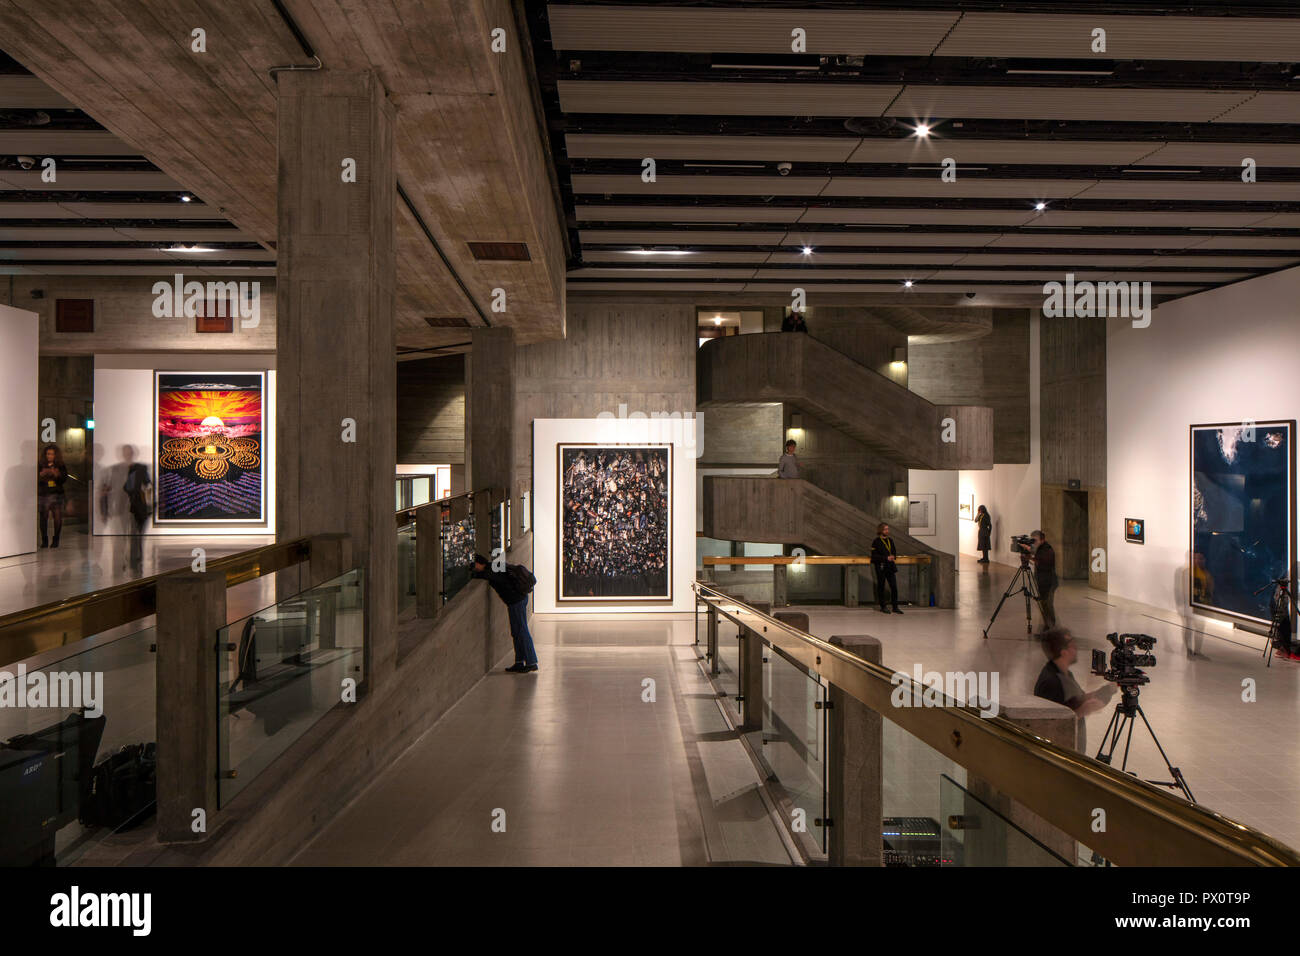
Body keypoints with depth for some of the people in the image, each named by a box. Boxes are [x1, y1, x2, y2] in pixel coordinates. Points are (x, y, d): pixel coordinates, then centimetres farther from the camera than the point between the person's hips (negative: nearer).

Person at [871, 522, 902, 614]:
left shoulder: (890, 540, 11)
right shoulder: (876, 542, -6)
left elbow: (894, 551, 23)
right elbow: (874, 556, -11)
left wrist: (893, 556, -1)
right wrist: (886, 558, -17)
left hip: (890, 567, 5)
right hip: (881, 567, -5)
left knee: (894, 586, 0)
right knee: (881, 587, 4)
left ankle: (895, 607, 7)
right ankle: (882, 607, 14)